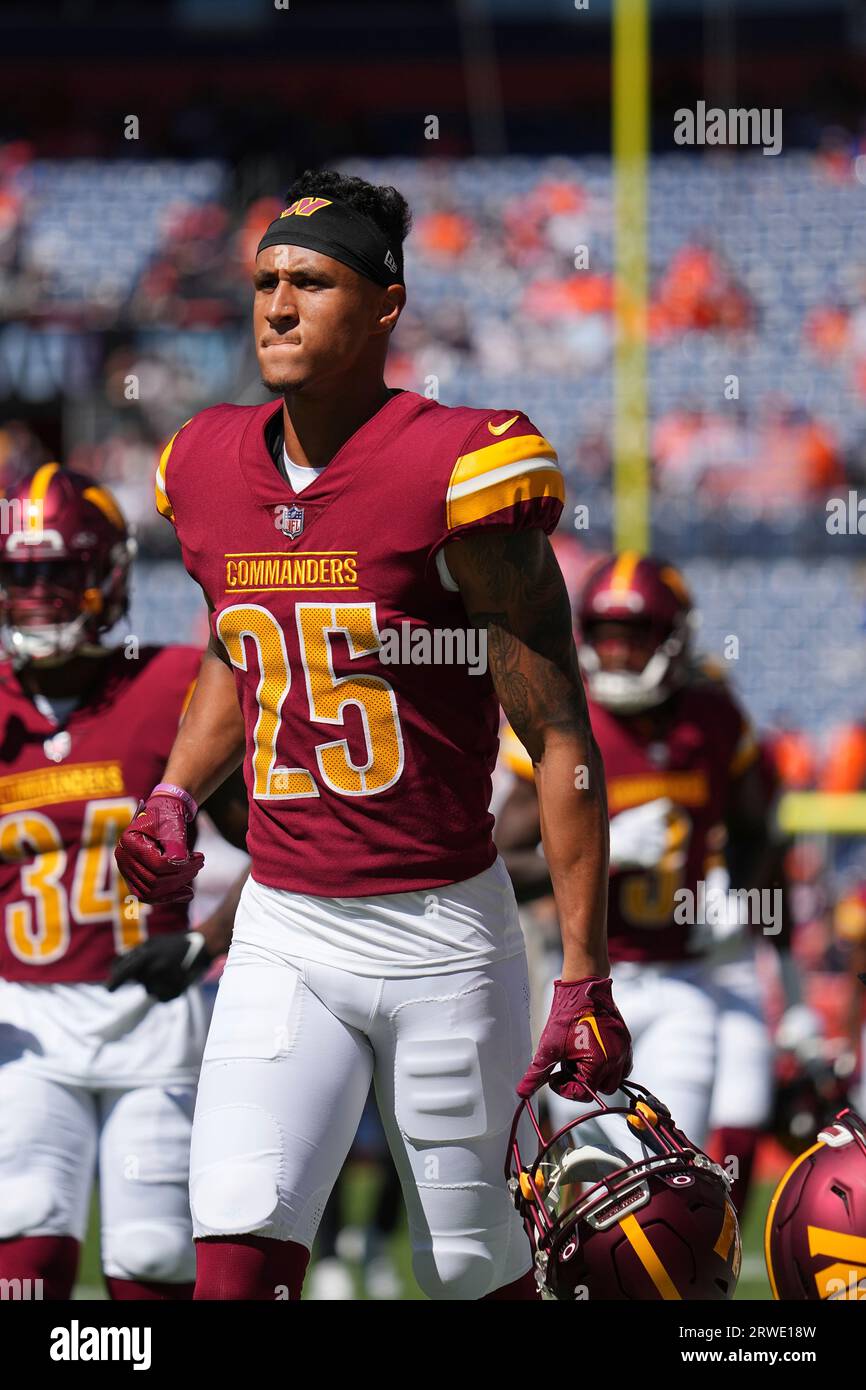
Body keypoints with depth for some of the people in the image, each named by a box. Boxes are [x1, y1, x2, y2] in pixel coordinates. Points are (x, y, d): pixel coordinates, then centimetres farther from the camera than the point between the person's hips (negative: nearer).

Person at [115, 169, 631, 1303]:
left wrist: (586, 976, -13)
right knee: (237, 1266, -10)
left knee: (480, 1275, 6)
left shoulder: (460, 473, -13)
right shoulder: (208, 474, 5)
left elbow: (561, 741, -11)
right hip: (284, 933, 4)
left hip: (443, 930, -4)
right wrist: (177, 797, 7)